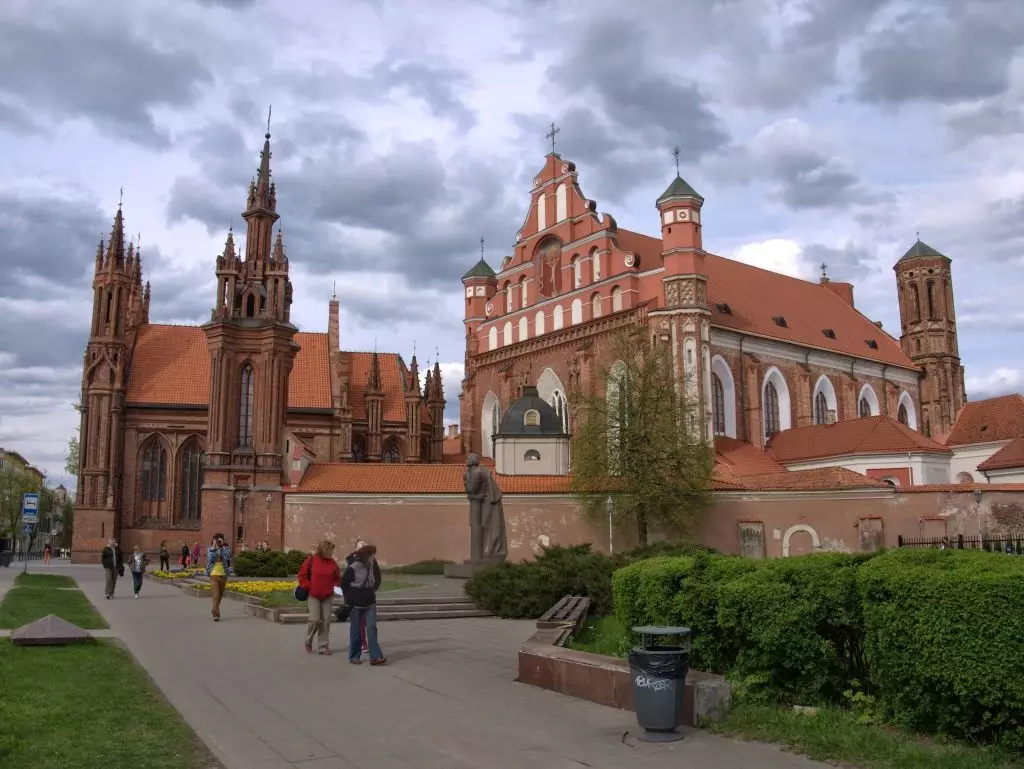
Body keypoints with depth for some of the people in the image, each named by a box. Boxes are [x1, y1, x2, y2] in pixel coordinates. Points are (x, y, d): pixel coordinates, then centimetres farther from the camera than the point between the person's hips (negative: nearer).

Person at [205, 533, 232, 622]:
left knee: (220, 595, 15)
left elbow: (226, 557, -18)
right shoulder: (210, 549, 2)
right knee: (215, 595, -12)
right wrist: (214, 547, -17)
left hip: (223, 575, 2)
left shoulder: (226, 549, 2)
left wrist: (222, 546, -19)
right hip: (213, 575, -2)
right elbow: (210, 559, -15)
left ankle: (215, 610, 35)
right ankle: (216, 614, -15)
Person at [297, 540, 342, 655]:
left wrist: (341, 583, -11)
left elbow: (337, 578, 9)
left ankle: (324, 646, 13)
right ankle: (308, 642, 16)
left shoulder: (332, 562, 5)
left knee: (326, 621, 3)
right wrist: (308, 587, -10)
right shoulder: (311, 560, -6)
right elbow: (302, 575, -2)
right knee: (315, 619, -10)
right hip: (313, 596, -4)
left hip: (327, 596, 4)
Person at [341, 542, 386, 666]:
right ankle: (354, 656, 19)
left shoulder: (373, 565, -3)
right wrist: (350, 599, 0)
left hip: (370, 603, 4)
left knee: (372, 628, -5)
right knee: (355, 631, 5)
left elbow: (377, 580, 14)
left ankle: (375, 656, -7)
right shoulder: (352, 567, -17)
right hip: (355, 604, -4)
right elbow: (344, 584, -7)